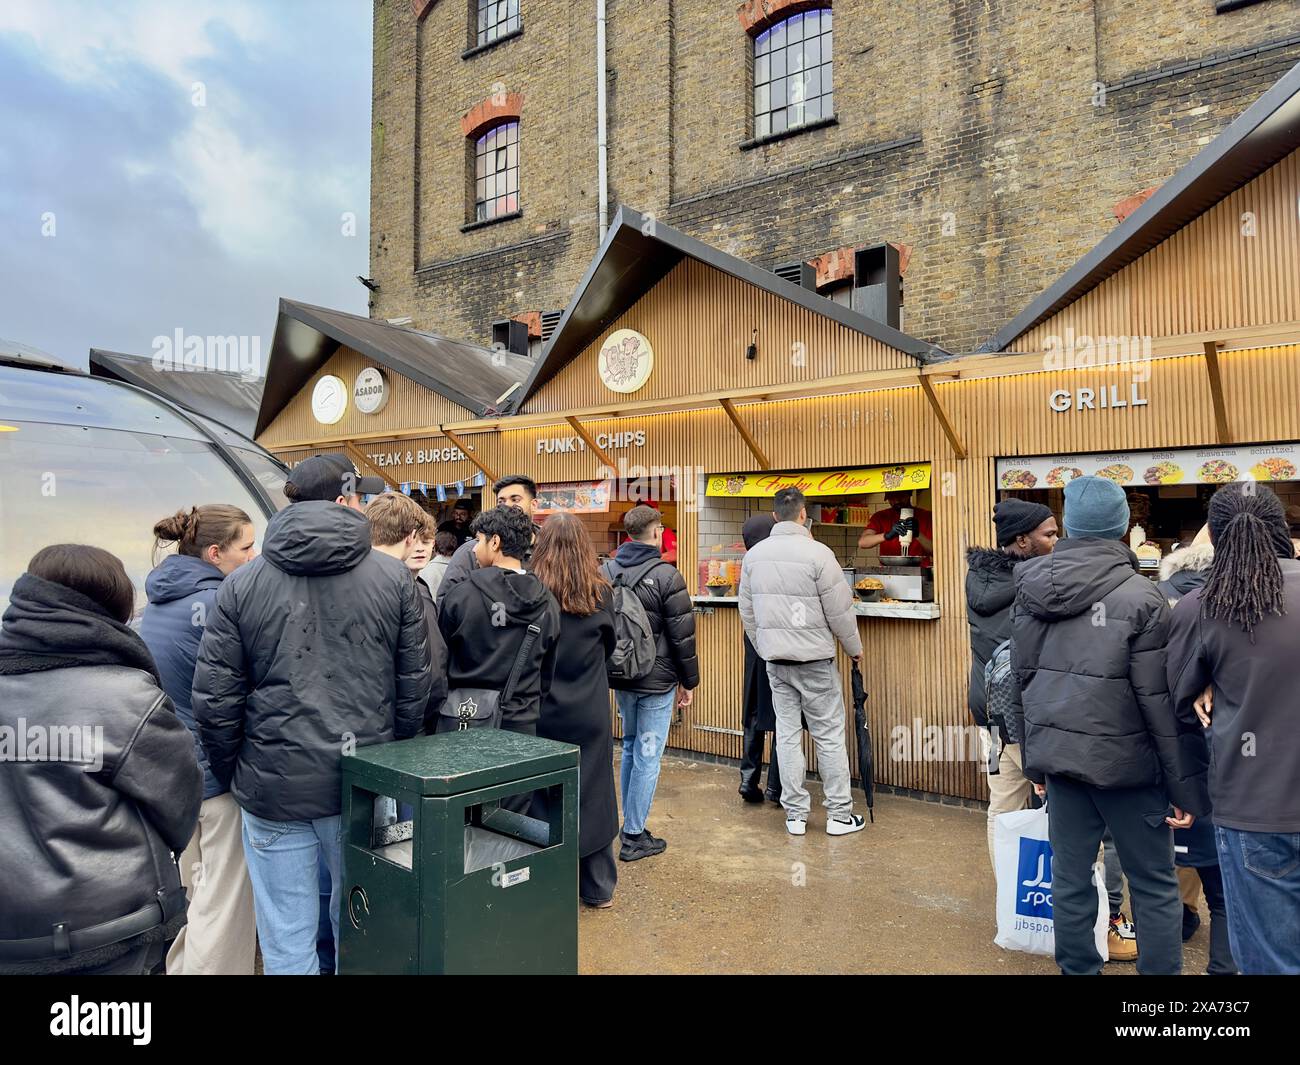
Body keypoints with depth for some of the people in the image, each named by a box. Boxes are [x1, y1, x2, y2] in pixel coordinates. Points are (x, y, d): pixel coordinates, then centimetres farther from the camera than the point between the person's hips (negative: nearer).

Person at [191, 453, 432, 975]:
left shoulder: (241, 584, -3)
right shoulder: (394, 578, -4)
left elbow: (214, 698, -3)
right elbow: (415, 686, 0)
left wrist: (232, 774, 12)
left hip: (274, 787, 0)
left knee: (287, 943, 12)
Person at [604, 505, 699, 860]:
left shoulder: (606, 571, 1)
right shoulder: (666, 575, -16)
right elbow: (682, 635, -12)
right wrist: (689, 681, -1)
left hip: (620, 677, 6)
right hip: (656, 681, -6)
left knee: (630, 748, 20)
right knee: (647, 757, 3)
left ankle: (630, 824, 28)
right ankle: (634, 837, 9)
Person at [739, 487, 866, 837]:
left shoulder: (754, 555, 3)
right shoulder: (818, 553, -14)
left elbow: (747, 611, 10)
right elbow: (840, 611, -10)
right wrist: (855, 649, 6)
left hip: (775, 660, 5)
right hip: (815, 660, -4)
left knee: (787, 735, 10)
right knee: (830, 736, 6)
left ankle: (795, 814, 17)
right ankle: (839, 814, 15)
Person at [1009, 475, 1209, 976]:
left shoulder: (1032, 592, 2)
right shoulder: (1140, 596, -13)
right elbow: (1163, 700, -13)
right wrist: (1187, 786, -5)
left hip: (1059, 755, 5)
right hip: (1125, 761, -4)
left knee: (1070, 877, 13)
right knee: (1154, 886, 11)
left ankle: (1077, 969, 25)